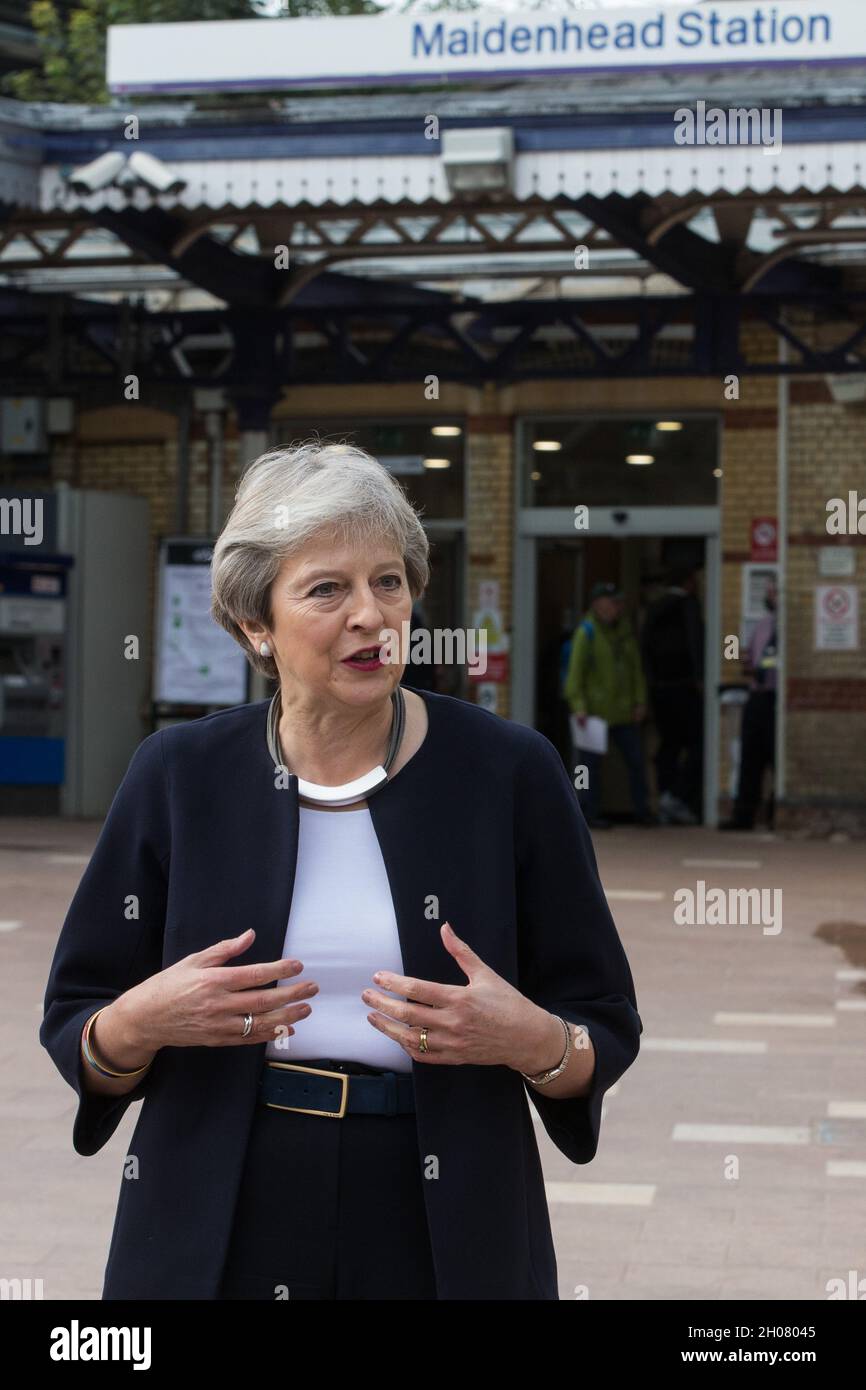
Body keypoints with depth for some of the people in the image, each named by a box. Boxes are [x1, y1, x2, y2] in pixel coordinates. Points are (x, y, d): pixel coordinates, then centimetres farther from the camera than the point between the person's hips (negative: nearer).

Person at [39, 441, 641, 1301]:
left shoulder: (507, 770, -6)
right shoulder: (178, 776, -3)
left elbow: (605, 1031, -1)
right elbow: (74, 1032, 2)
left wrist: (529, 1040, -22)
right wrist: (140, 1024, -19)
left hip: (445, 1233, 0)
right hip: (218, 1232, 1)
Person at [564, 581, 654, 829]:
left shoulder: (624, 628, 11)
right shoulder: (586, 632, -8)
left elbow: (636, 667, 14)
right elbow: (575, 671, -12)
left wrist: (640, 701, 7)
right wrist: (578, 706, -18)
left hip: (624, 711, 6)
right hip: (596, 710, -6)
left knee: (636, 759, 8)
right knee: (592, 763, 0)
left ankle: (642, 810, 18)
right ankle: (590, 813, 8)